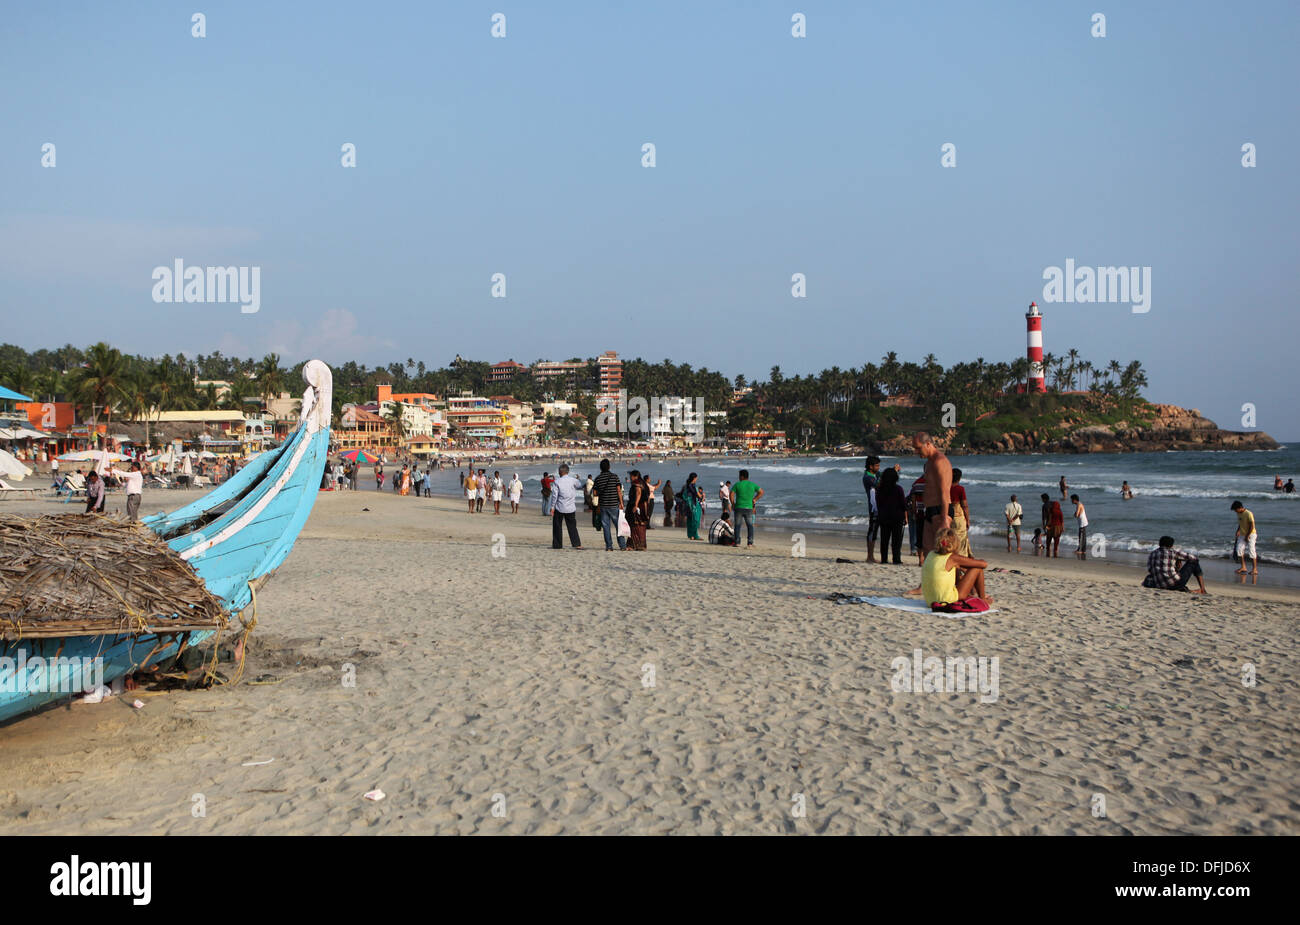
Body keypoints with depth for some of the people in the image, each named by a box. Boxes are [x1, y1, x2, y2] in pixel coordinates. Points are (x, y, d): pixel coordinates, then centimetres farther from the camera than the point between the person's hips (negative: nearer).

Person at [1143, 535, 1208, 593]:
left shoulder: (1152, 554, 13)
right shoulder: (1173, 552, -1)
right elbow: (1193, 558, 9)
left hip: (1158, 585, 5)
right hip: (1174, 584, -4)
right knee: (1194, 562, 14)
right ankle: (1203, 590, 19)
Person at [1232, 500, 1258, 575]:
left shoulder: (1248, 514, -19)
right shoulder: (1238, 514, 5)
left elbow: (1252, 526, -19)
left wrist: (1247, 535, -18)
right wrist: (1238, 531, 6)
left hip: (1251, 534, -8)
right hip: (1242, 534, 8)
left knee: (1251, 551, -9)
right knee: (1239, 549, -1)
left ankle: (1255, 569, -3)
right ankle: (1243, 567, 8)